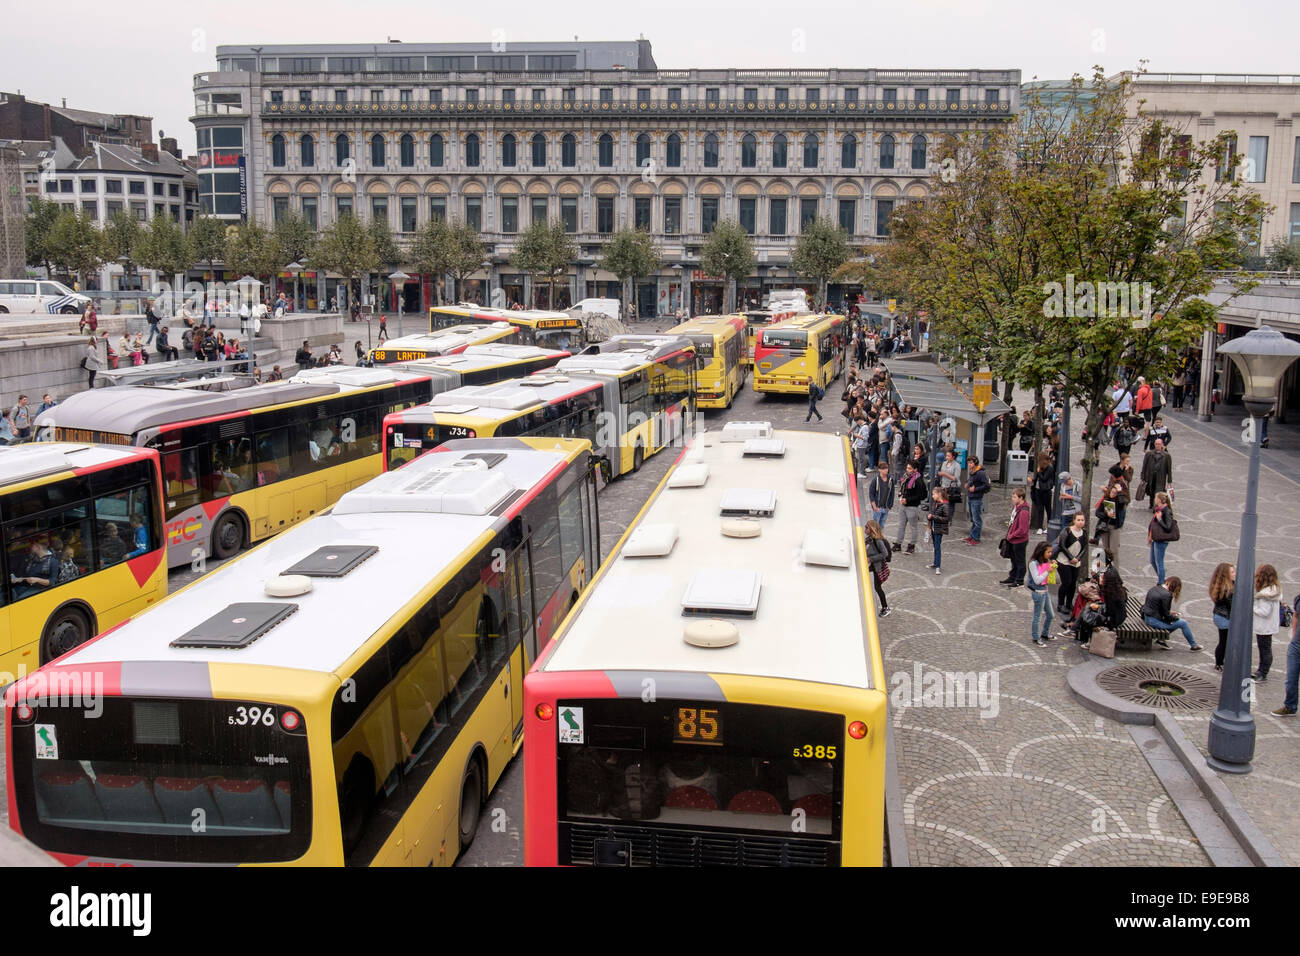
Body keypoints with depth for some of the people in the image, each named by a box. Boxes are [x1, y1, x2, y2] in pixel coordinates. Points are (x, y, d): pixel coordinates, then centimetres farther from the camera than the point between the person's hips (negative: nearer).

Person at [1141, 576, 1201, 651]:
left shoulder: (1155, 588, 4)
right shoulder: (1167, 595, -22)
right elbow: (1166, 614, -16)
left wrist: (1170, 612, 14)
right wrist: (1176, 617, 1)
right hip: (1155, 621, -9)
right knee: (1183, 623, 2)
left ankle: (1161, 639, 20)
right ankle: (1193, 645, 18)